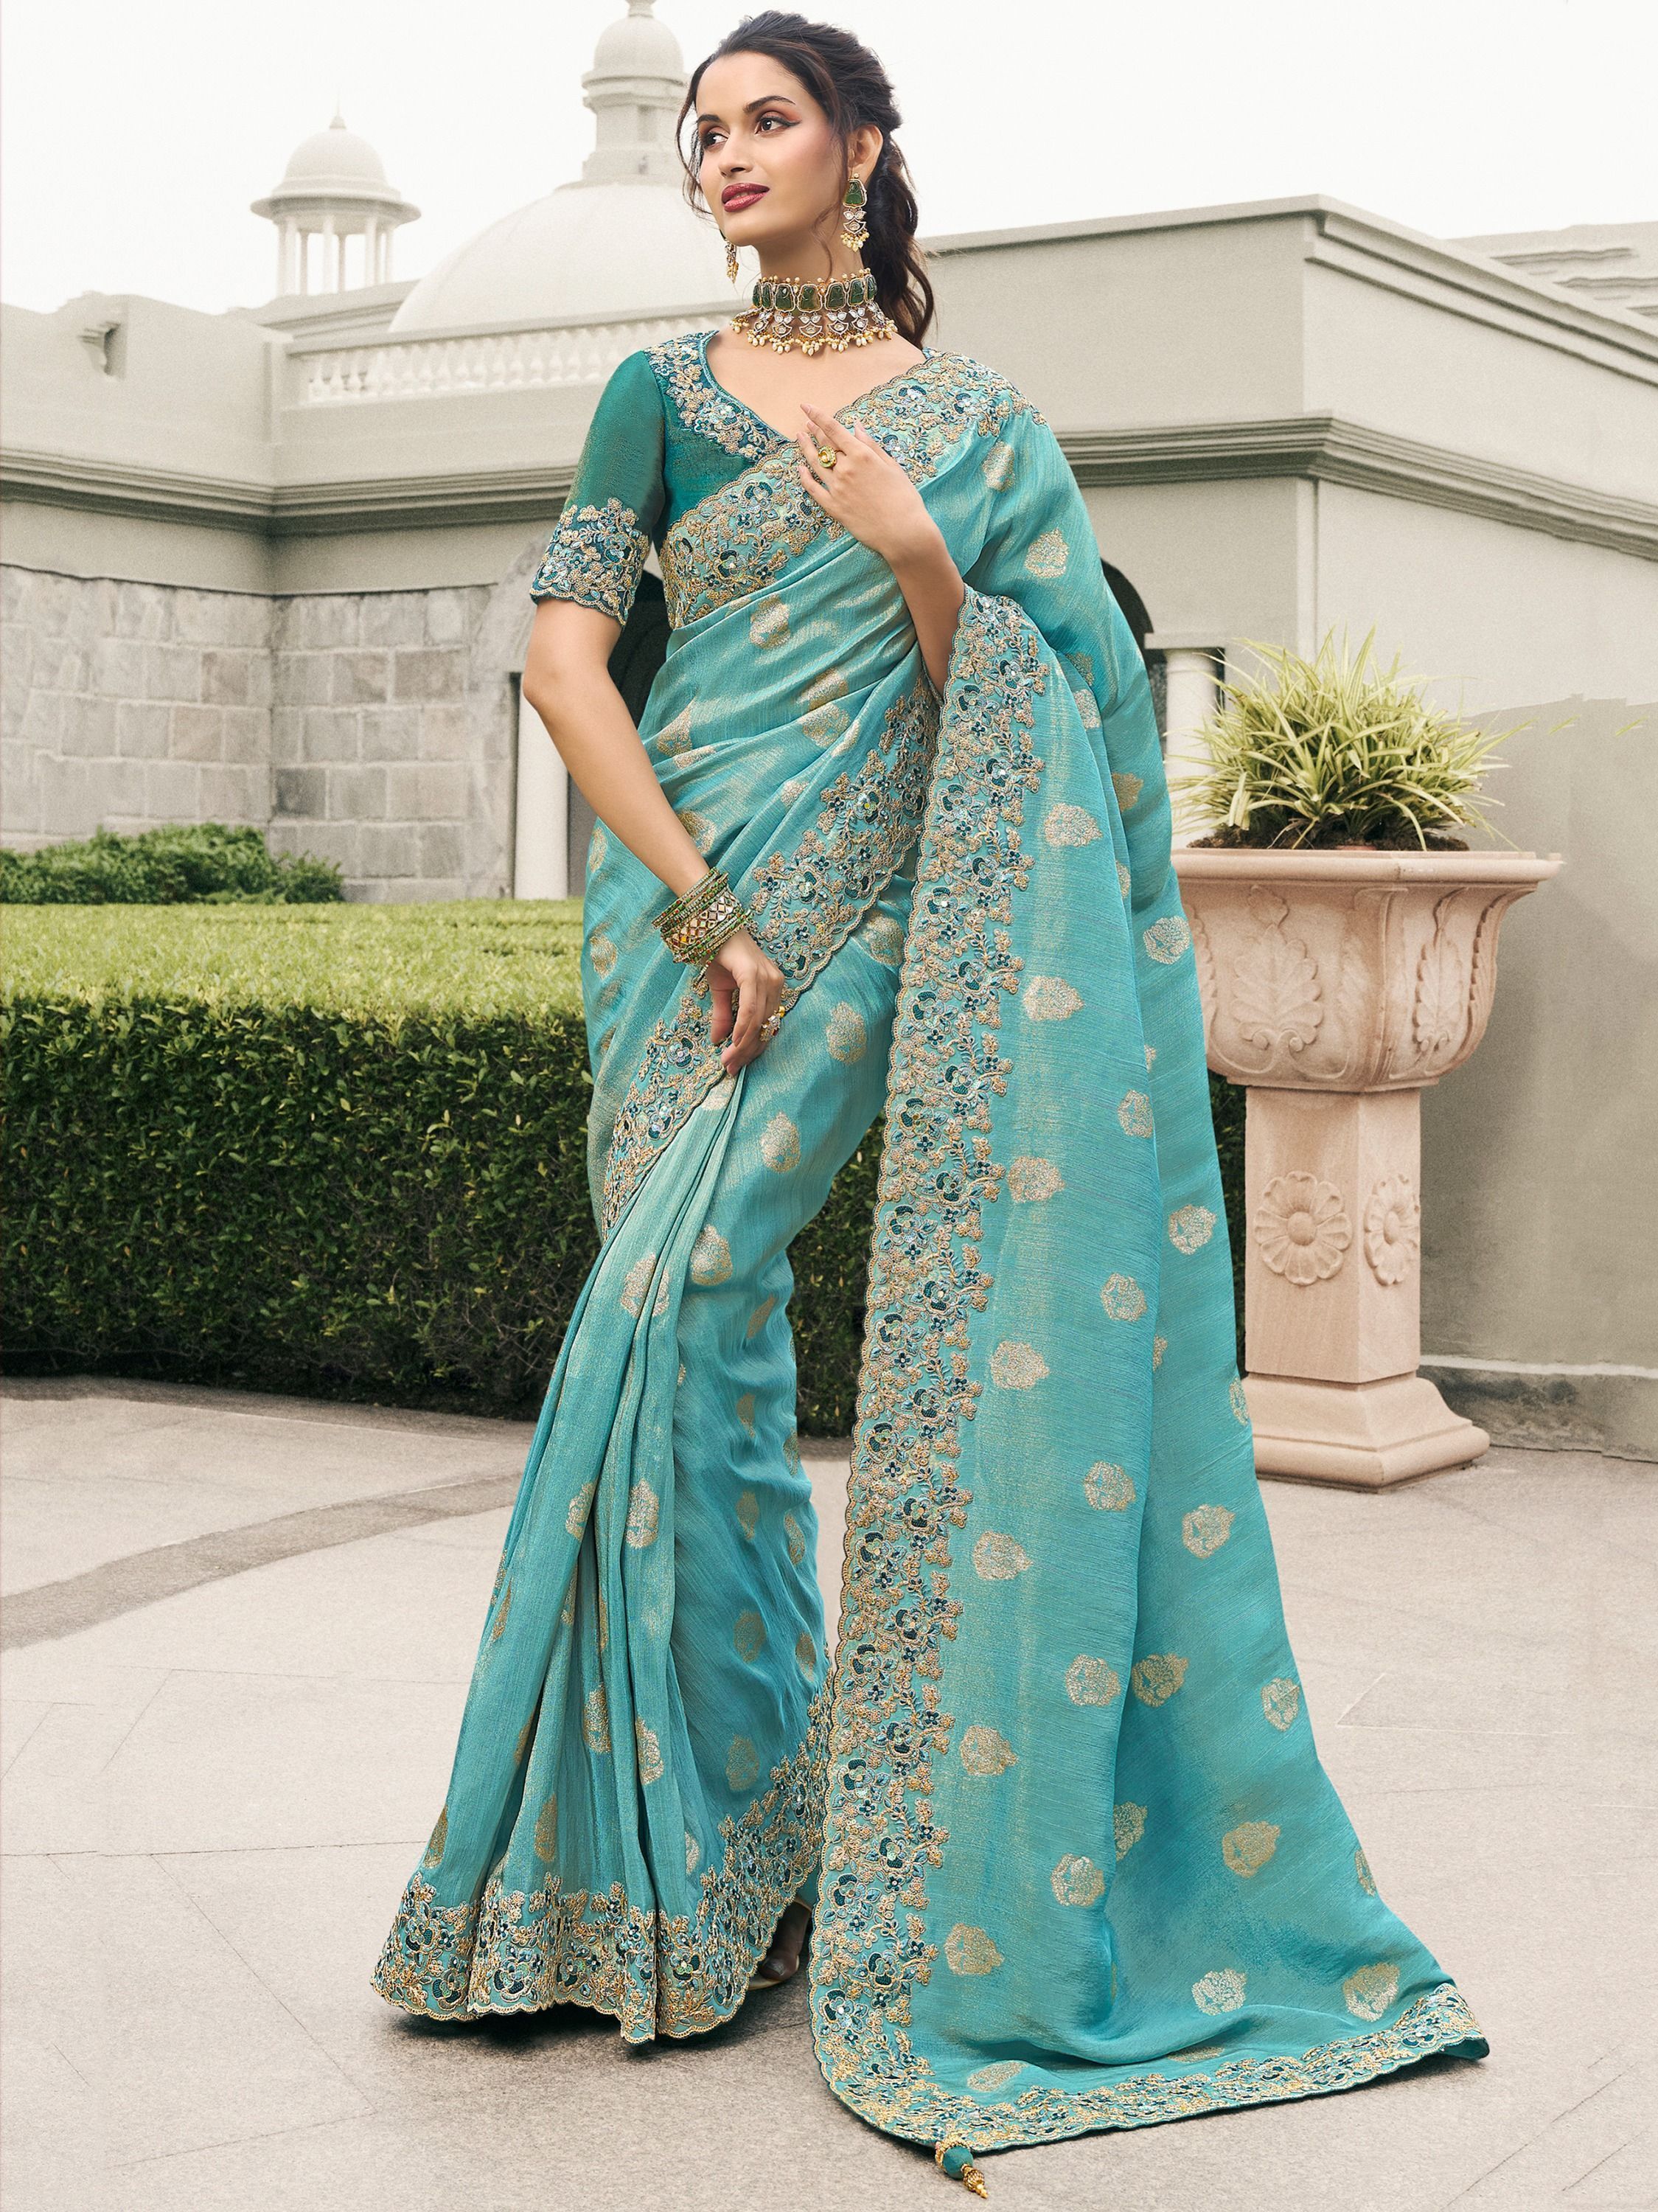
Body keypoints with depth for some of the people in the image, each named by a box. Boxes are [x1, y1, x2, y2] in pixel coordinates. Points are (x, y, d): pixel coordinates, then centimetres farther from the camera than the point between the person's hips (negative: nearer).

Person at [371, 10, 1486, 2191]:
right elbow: (561, 649, -3)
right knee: (680, 1318, -4)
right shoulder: (665, 390, 9)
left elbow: (989, 708, 2)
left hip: (877, 913, -2)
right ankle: (686, 1849, 11)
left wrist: (914, 550, -17)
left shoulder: (978, 423, 9)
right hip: (686, 900, 2)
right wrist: (703, 911, -12)